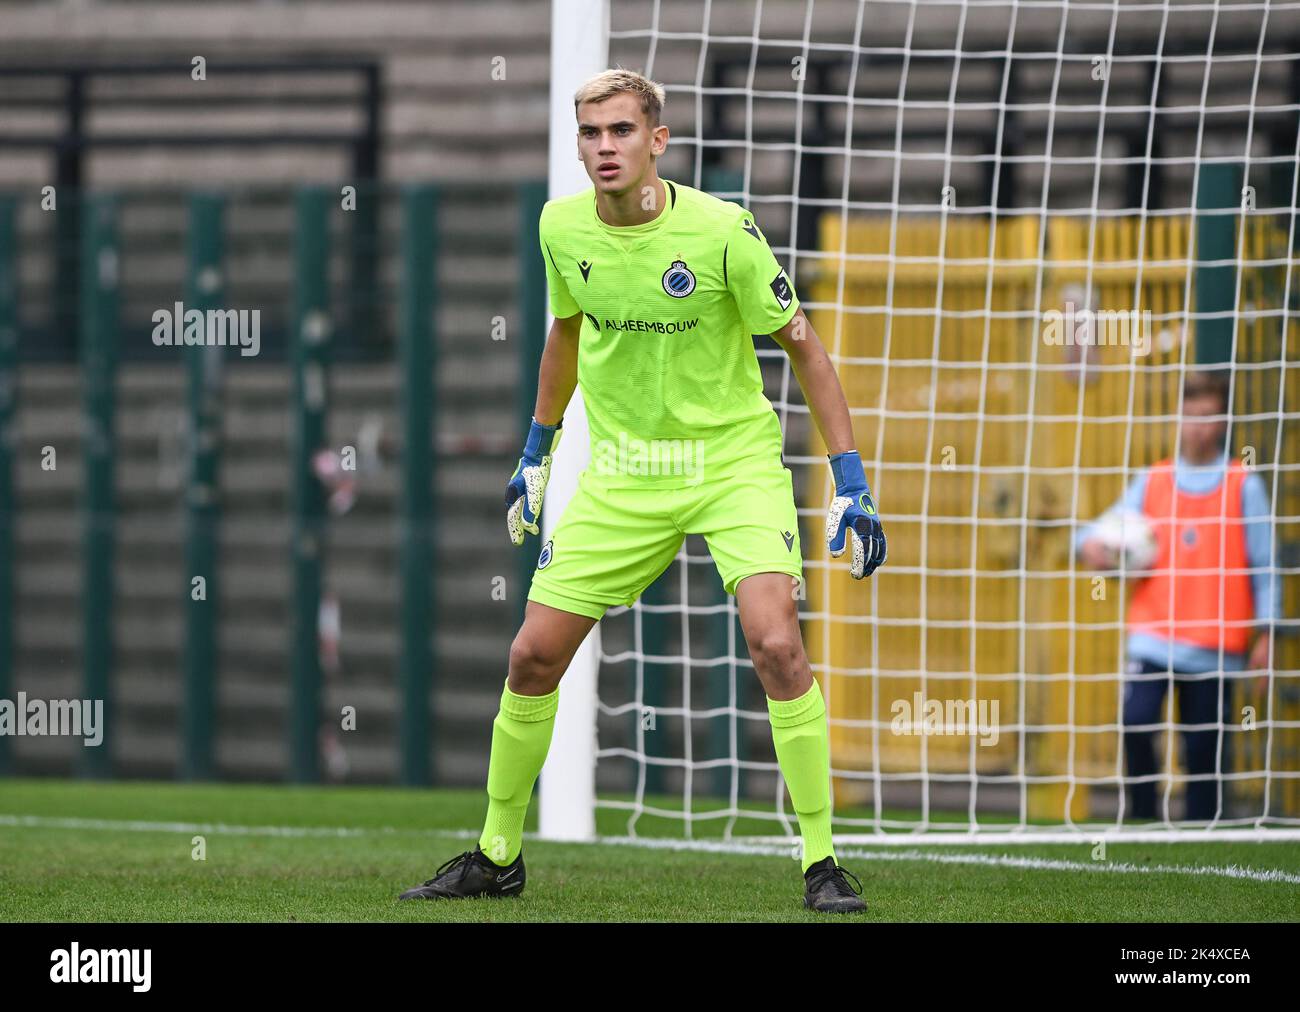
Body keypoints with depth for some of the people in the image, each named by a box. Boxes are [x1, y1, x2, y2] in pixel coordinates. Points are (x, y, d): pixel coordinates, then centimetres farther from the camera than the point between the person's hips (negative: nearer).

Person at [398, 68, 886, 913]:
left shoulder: (722, 231, -17)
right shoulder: (562, 226, -4)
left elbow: (803, 345, -7)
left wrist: (852, 483, -10)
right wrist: (537, 453, 24)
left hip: (734, 460, -4)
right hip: (622, 476, 4)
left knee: (776, 643, -23)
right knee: (533, 655, 1)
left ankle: (823, 866, -13)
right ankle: (497, 857, 21)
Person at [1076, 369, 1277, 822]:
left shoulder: (1243, 485, 5)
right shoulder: (1152, 482, 12)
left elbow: (1262, 564, 5)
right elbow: (1112, 530, 10)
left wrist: (1264, 632, -1)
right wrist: (1091, 543, -14)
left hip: (1214, 644, -1)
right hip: (1153, 634, 1)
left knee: (1204, 745, 0)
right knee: (1135, 722, -16)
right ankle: (1142, 820, -4)